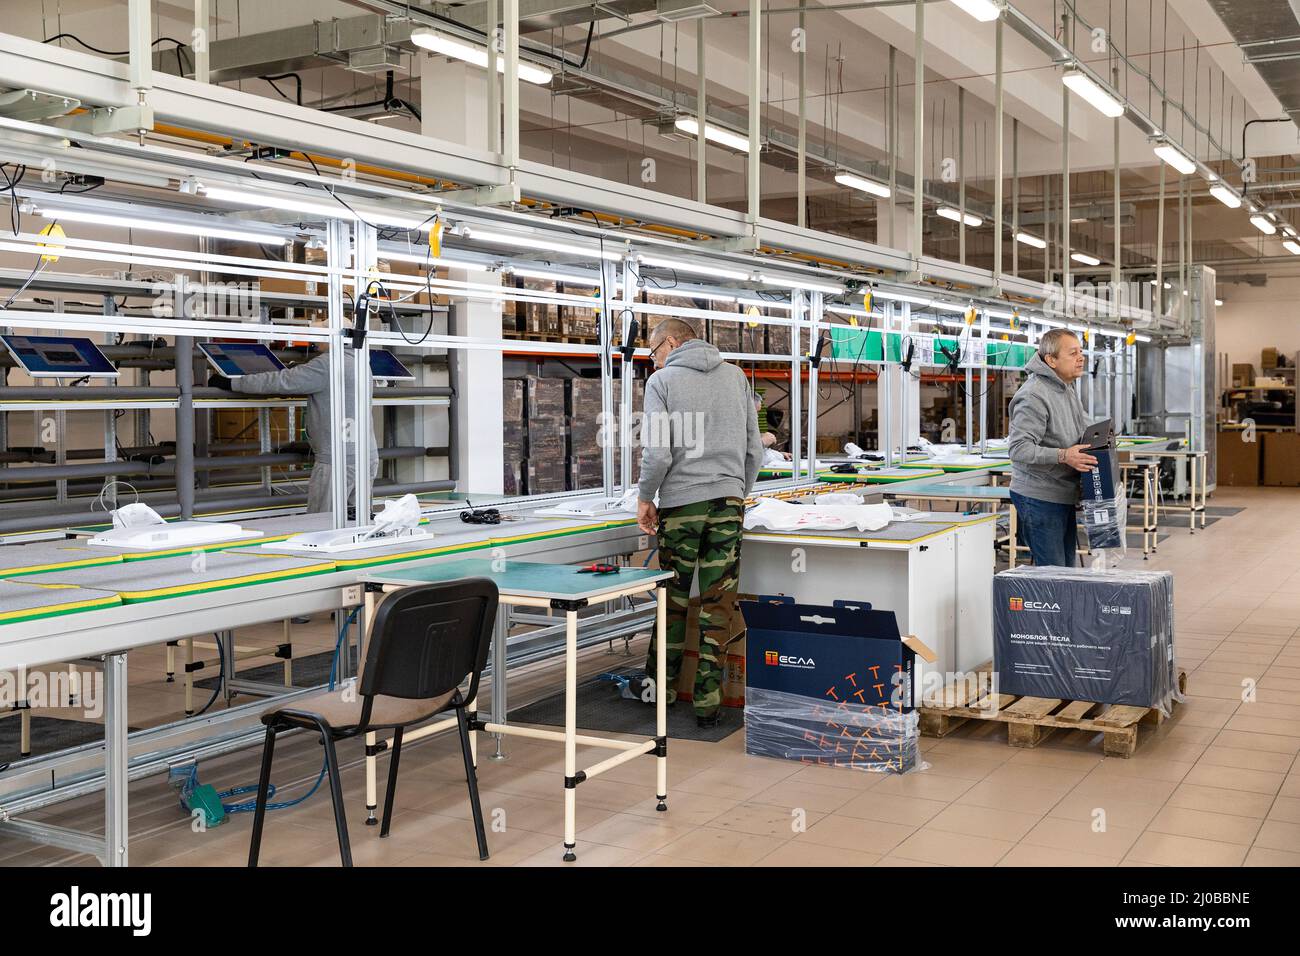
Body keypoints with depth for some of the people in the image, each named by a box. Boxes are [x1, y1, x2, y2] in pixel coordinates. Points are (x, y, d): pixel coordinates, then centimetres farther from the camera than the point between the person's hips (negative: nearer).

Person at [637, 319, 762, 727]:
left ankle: (661, 684, 23)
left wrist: (645, 497, 2)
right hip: (728, 501, 3)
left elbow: (657, 452, -11)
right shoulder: (735, 376, 10)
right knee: (718, 603, 4)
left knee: (673, 598, 11)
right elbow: (754, 449, 10)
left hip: (680, 502, -3)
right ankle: (707, 699, 7)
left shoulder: (662, 380, -2)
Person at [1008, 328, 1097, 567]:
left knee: (1068, 568, 16)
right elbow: (1019, 449, -26)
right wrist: (1063, 456, -34)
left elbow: (1084, 427, 30)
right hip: (1039, 499, -10)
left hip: (1065, 495, 10)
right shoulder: (1033, 395, -20)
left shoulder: (1068, 389, 13)